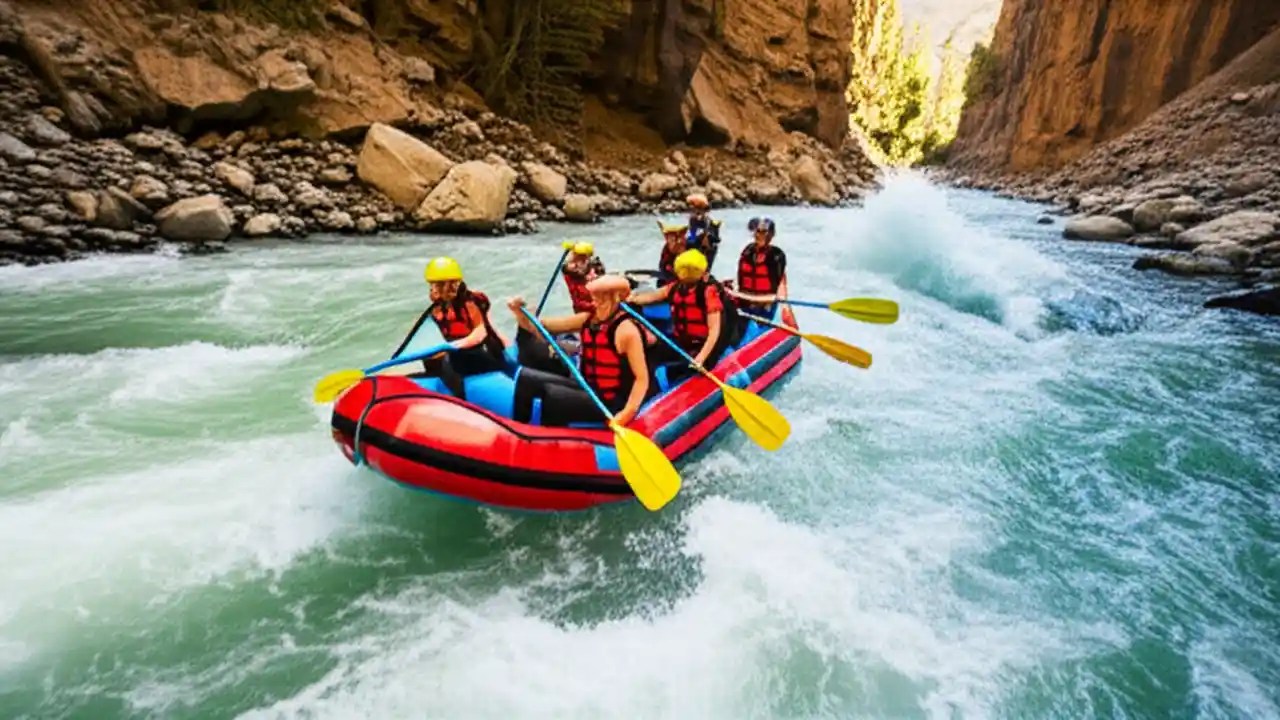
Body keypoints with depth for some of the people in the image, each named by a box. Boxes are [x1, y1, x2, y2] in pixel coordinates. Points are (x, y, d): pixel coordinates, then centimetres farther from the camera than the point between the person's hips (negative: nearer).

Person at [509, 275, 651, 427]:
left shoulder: (626, 329, -16)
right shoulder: (588, 319, 4)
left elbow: (642, 378, -18)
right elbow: (540, 327, 5)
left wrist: (626, 414, -29)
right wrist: (519, 312, -13)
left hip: (609, 403, -8)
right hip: (587, 389, 8)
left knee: (552, 394, -27)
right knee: (525, 378, 2)